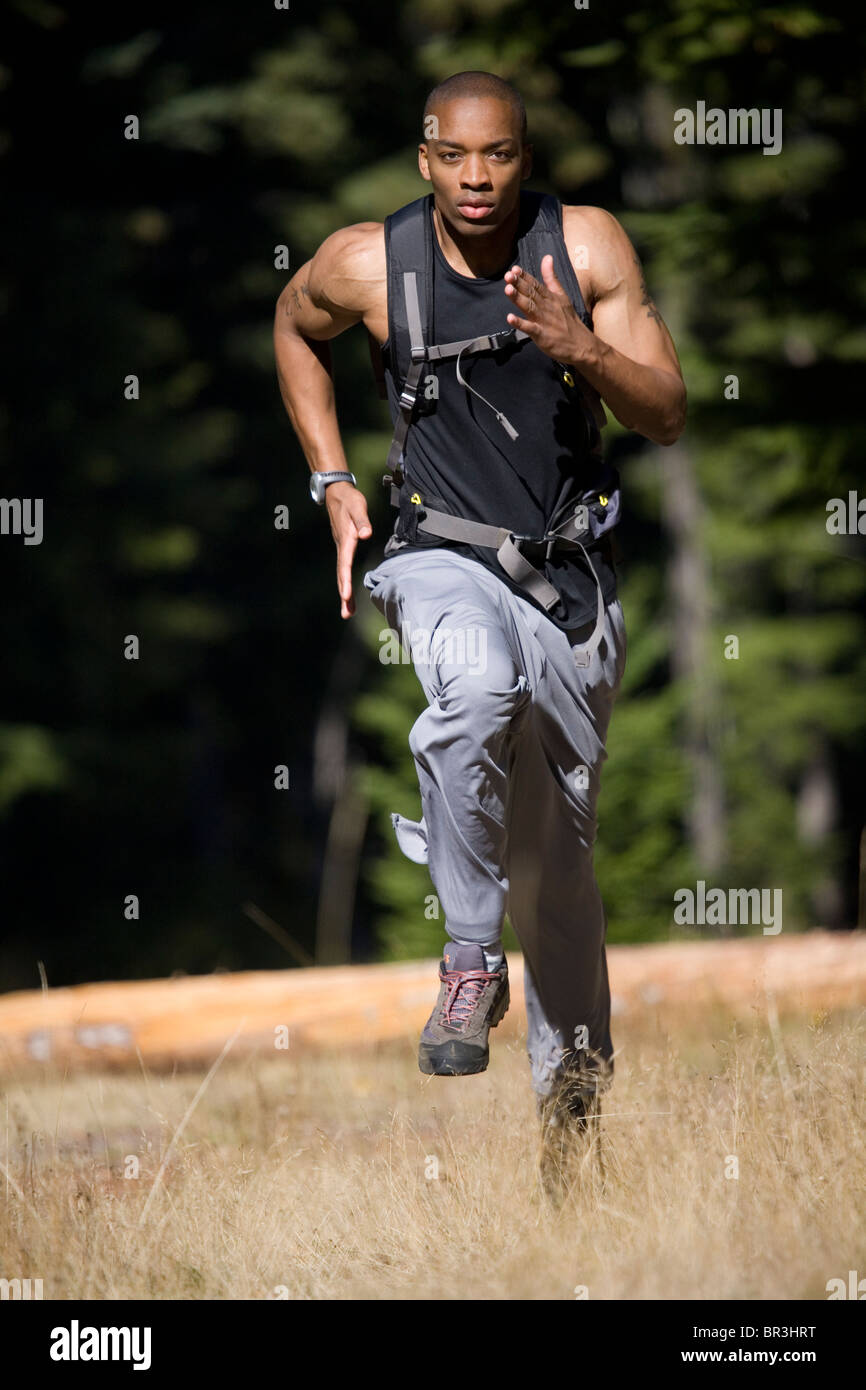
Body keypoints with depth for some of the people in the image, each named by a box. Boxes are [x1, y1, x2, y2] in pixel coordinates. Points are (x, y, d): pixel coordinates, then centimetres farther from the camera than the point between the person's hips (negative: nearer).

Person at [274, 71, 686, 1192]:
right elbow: (295, 328, 15)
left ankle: (573, 1071, 29)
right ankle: (471, 959, -24)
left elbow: (667, 417, -9)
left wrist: (583, 350, -28)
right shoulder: (366, 263, -9)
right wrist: (332, 484, 8)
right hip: (444, 558, -2)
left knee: (560, 837, 10)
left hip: (571, 572, 2)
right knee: (476, 690, -37)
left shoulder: (588, 247, -9)